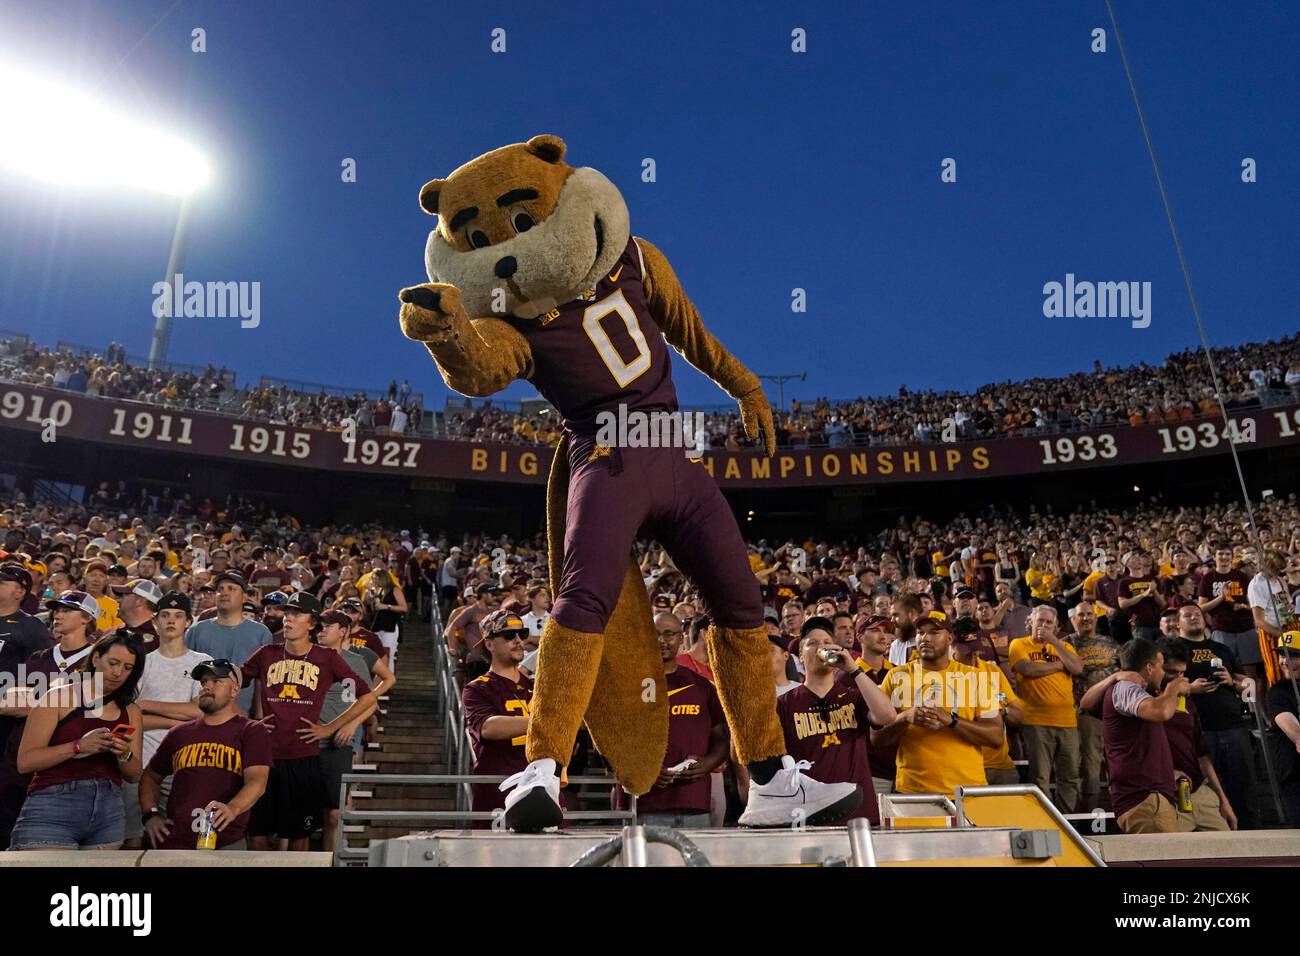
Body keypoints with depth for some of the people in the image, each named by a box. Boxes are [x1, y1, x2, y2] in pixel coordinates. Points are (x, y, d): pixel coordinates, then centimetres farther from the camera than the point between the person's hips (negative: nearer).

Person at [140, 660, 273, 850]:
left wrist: (233, 809, -34)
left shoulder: (252, 732, -1)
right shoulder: (179, 733, 13)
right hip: (174, 843, 4)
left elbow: (257, 781, -15)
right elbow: (151, 777, 26)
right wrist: (150, 814, 9)